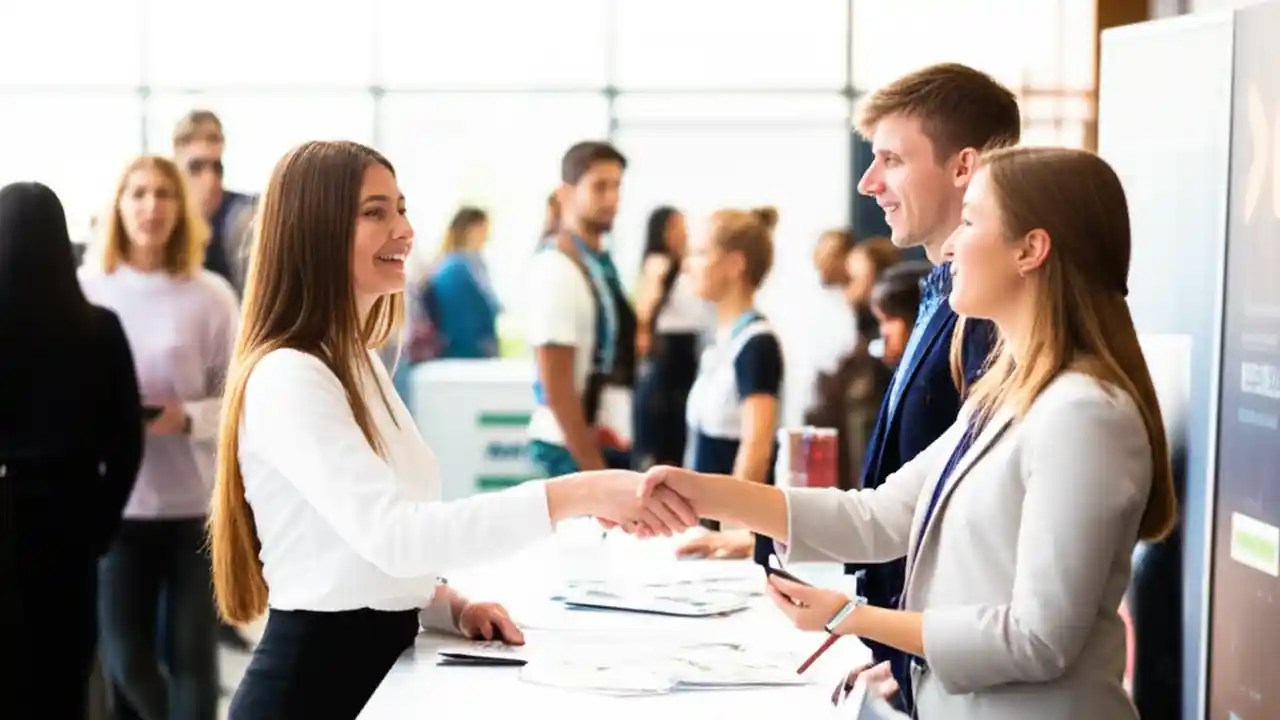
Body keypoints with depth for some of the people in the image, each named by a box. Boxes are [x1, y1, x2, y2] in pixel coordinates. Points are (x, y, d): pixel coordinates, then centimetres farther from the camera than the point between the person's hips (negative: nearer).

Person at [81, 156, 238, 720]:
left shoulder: (210, 295, -4)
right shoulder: (86, 288, -1)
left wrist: (187, 418, -19)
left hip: (195, 499, -1)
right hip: (115, 494, 1)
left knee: (190, 651, 6)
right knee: (124, 656, 6)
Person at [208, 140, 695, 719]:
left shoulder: (360, 364, 13)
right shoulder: (287, 378, -18)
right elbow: (389, 534, -31)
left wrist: (449, 606, 1)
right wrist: (575, 496, -38)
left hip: (379, 662, 9)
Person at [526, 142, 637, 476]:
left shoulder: (602, 263, 11)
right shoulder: (557, 270, -16)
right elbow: (557, 387, -20)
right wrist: (592, 468, -20)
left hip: (607, 442, 9)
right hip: (575, 448, -9)